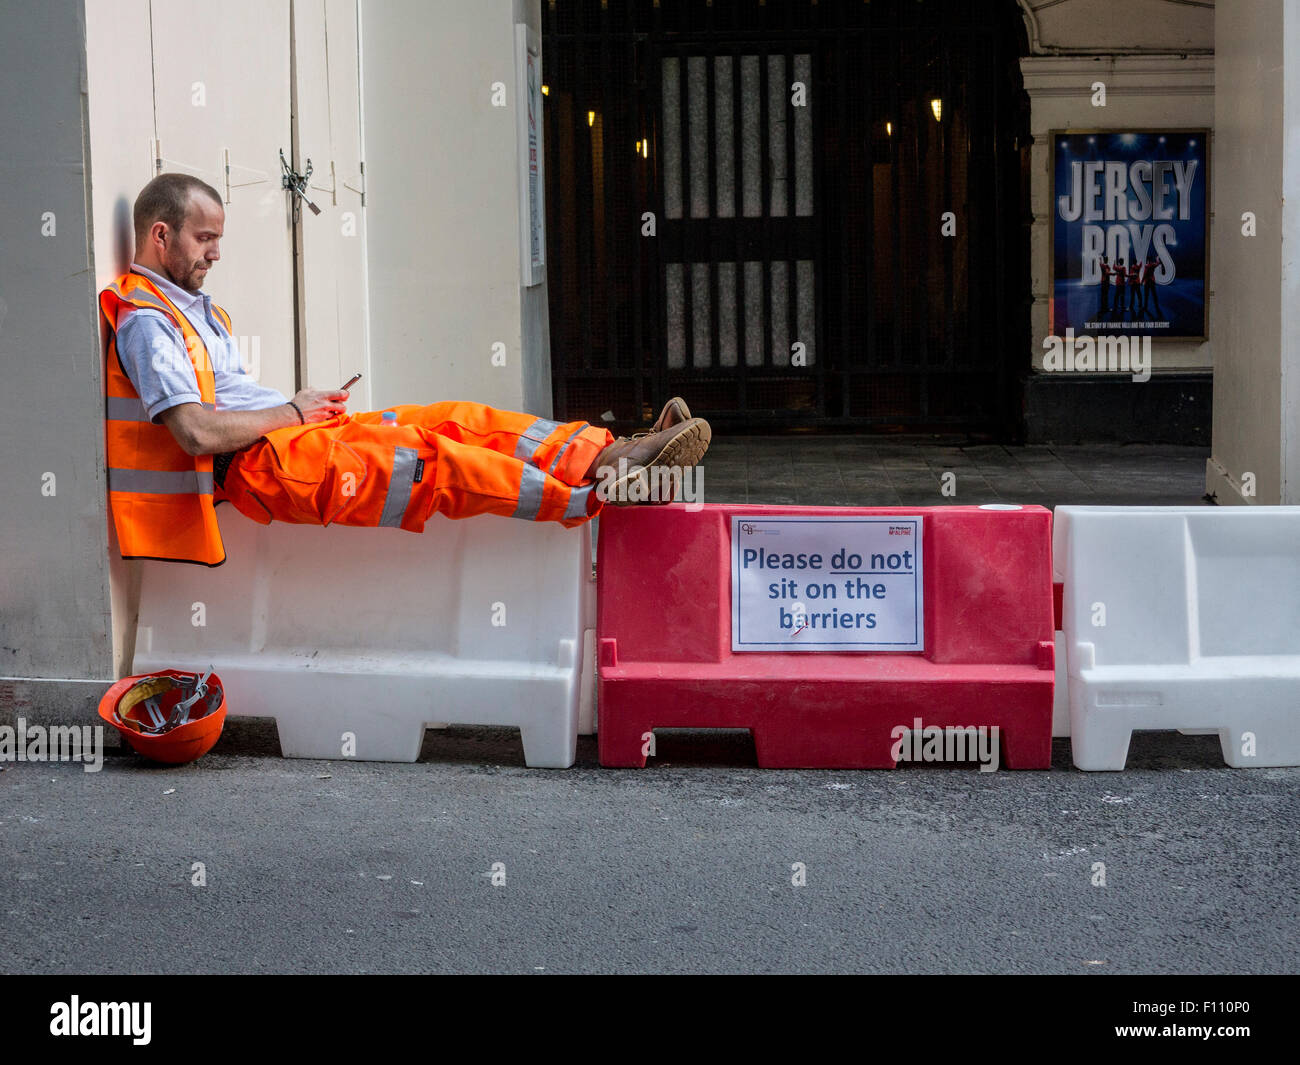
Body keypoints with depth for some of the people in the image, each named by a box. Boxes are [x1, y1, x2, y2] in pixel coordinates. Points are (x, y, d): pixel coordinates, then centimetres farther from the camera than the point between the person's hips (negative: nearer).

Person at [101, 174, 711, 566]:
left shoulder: (191, 306, 25)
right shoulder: (146, 320, -9)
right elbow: (198, 432, -21)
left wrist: (306, 403, 7)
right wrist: (292, 411, -8)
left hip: (293, 432, 10)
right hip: (258, 465, -10)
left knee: (456, 423, -3)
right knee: (427, 459, -23)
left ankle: (604, 455, -11)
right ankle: (597, 491, -25)